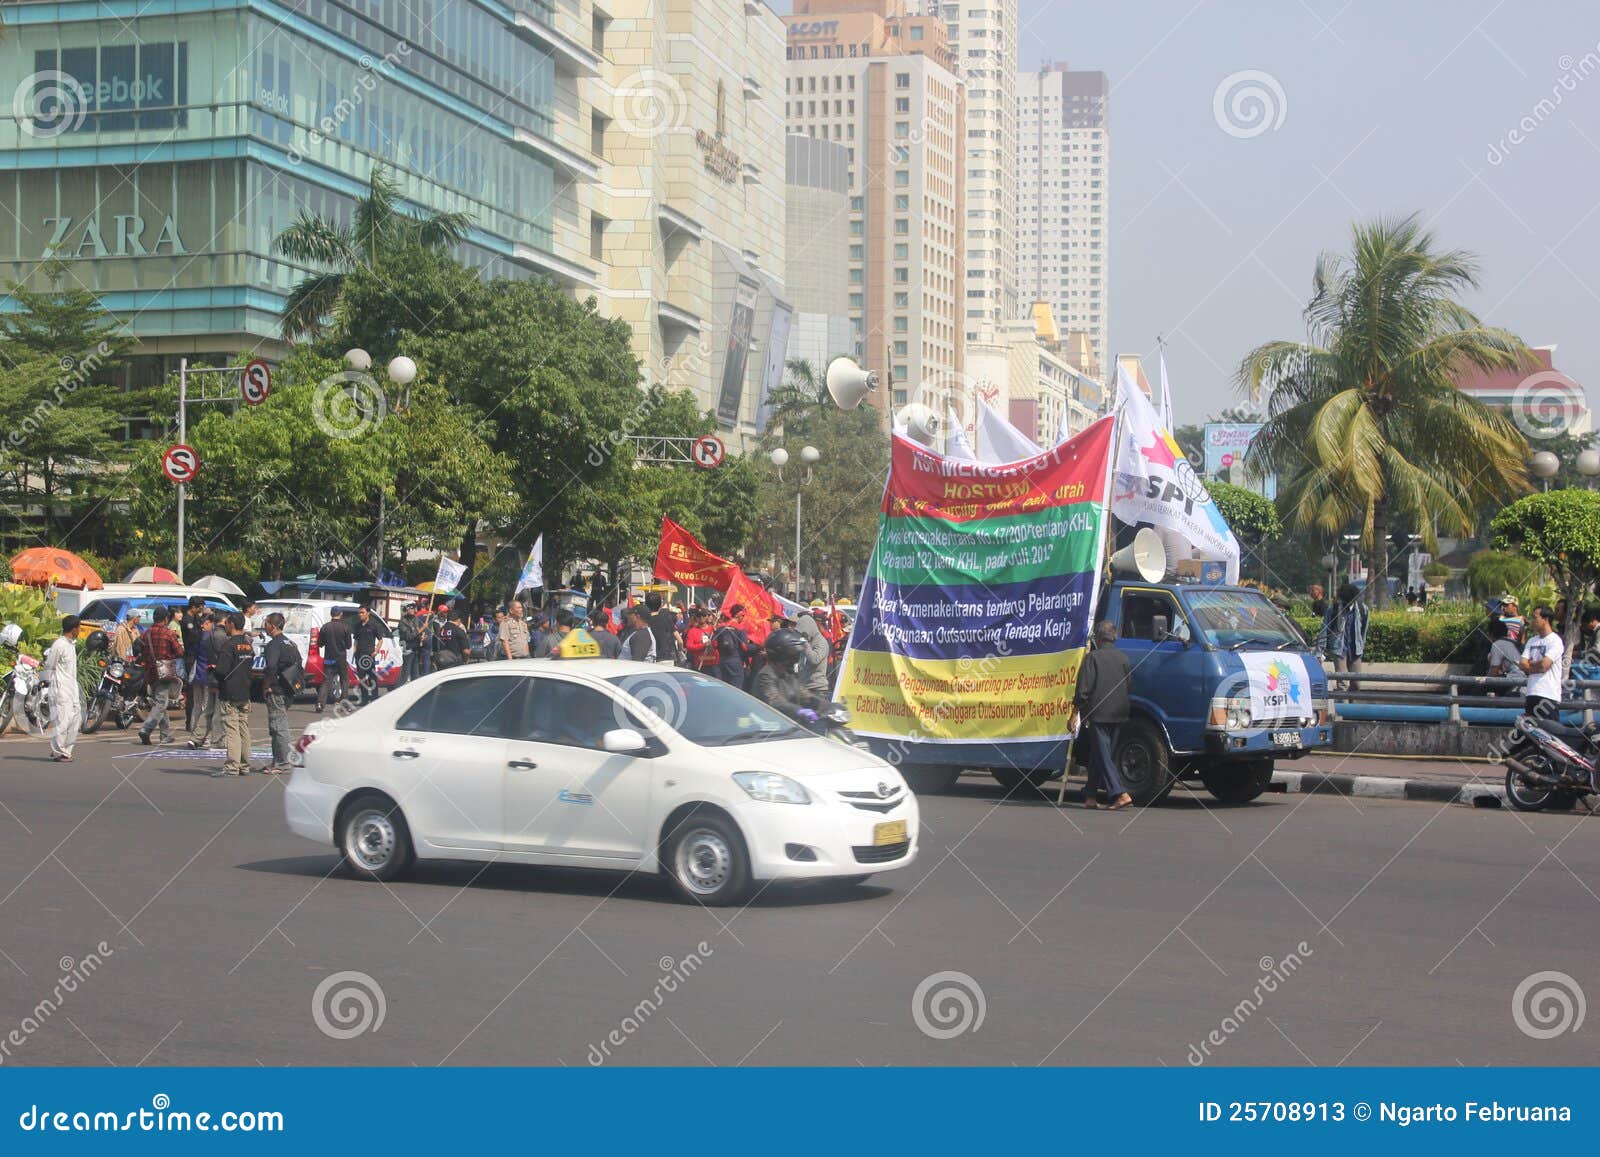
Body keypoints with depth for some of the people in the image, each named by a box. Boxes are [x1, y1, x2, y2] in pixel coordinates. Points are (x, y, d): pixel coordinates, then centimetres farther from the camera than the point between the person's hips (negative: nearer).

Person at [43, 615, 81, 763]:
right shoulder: (59, 645, -13)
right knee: (62, 720, -8)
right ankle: (58, 753, -2)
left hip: (72, 688, 9)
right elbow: (49, 666, -10)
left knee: (76, 719, 8)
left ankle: (65, 750, 15)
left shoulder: (71, 645, 15)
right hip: (61, 689, -9)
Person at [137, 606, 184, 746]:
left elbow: (141, 654, 11)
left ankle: (166, 735, 18)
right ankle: (146, 729, -24)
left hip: (151, 673, 6)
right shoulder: (169, 633, -9)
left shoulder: (145, 634, 7)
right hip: (165, 673, -6)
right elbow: (180, 653, -9)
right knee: (160, 704, -6)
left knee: (158, 703, 14)